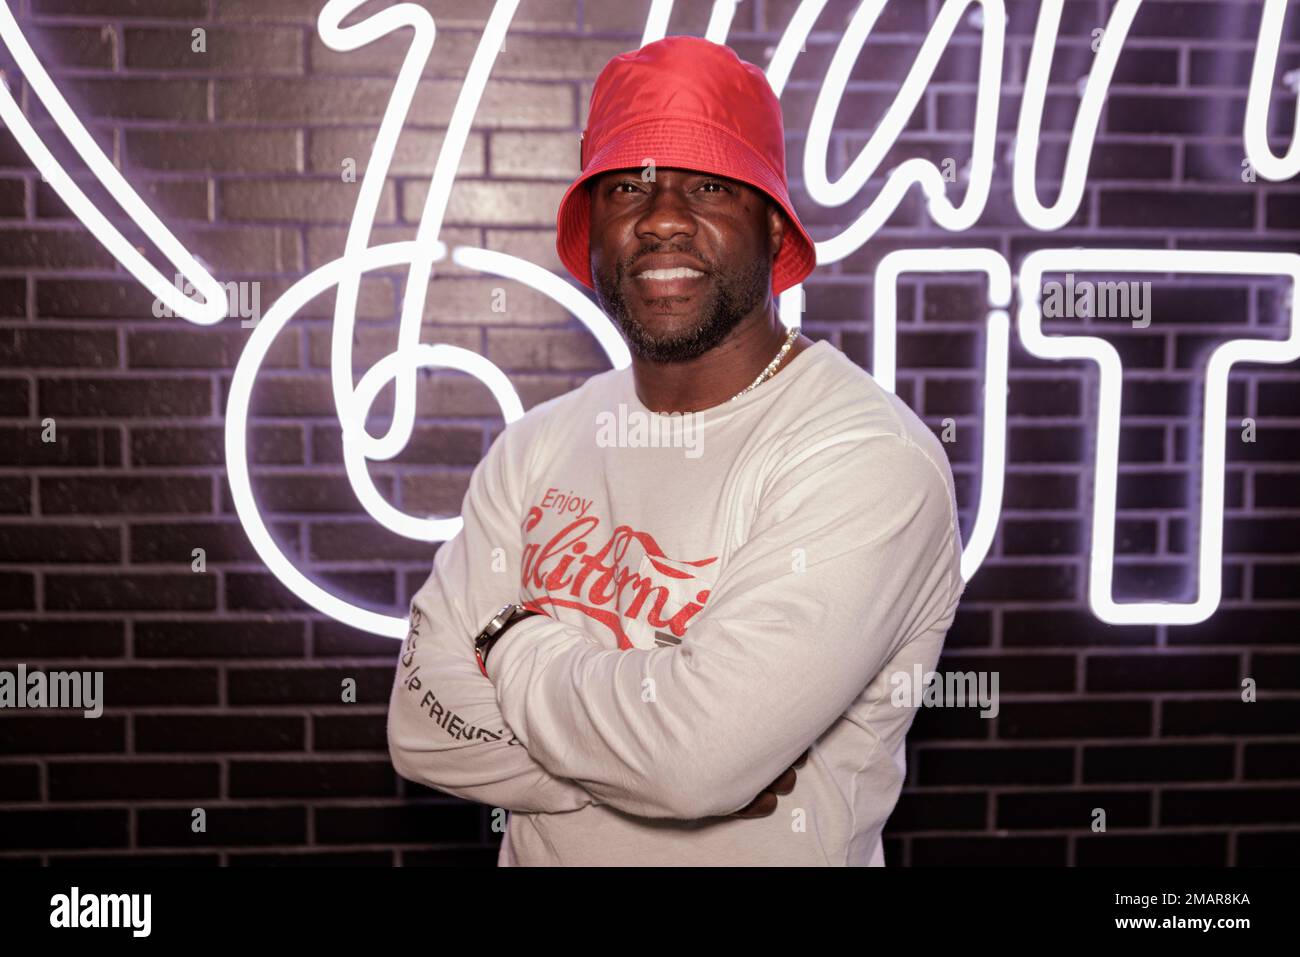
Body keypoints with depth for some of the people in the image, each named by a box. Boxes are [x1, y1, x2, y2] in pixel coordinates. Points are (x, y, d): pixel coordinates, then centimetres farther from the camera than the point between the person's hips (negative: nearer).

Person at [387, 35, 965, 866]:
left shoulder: (873, 459, -24)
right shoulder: (539, 445, -5)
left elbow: (693, 754, -32)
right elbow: (422, 725, -11)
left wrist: (512, 643, -15)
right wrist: (669, 759, -23)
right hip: (537, 853, 5)